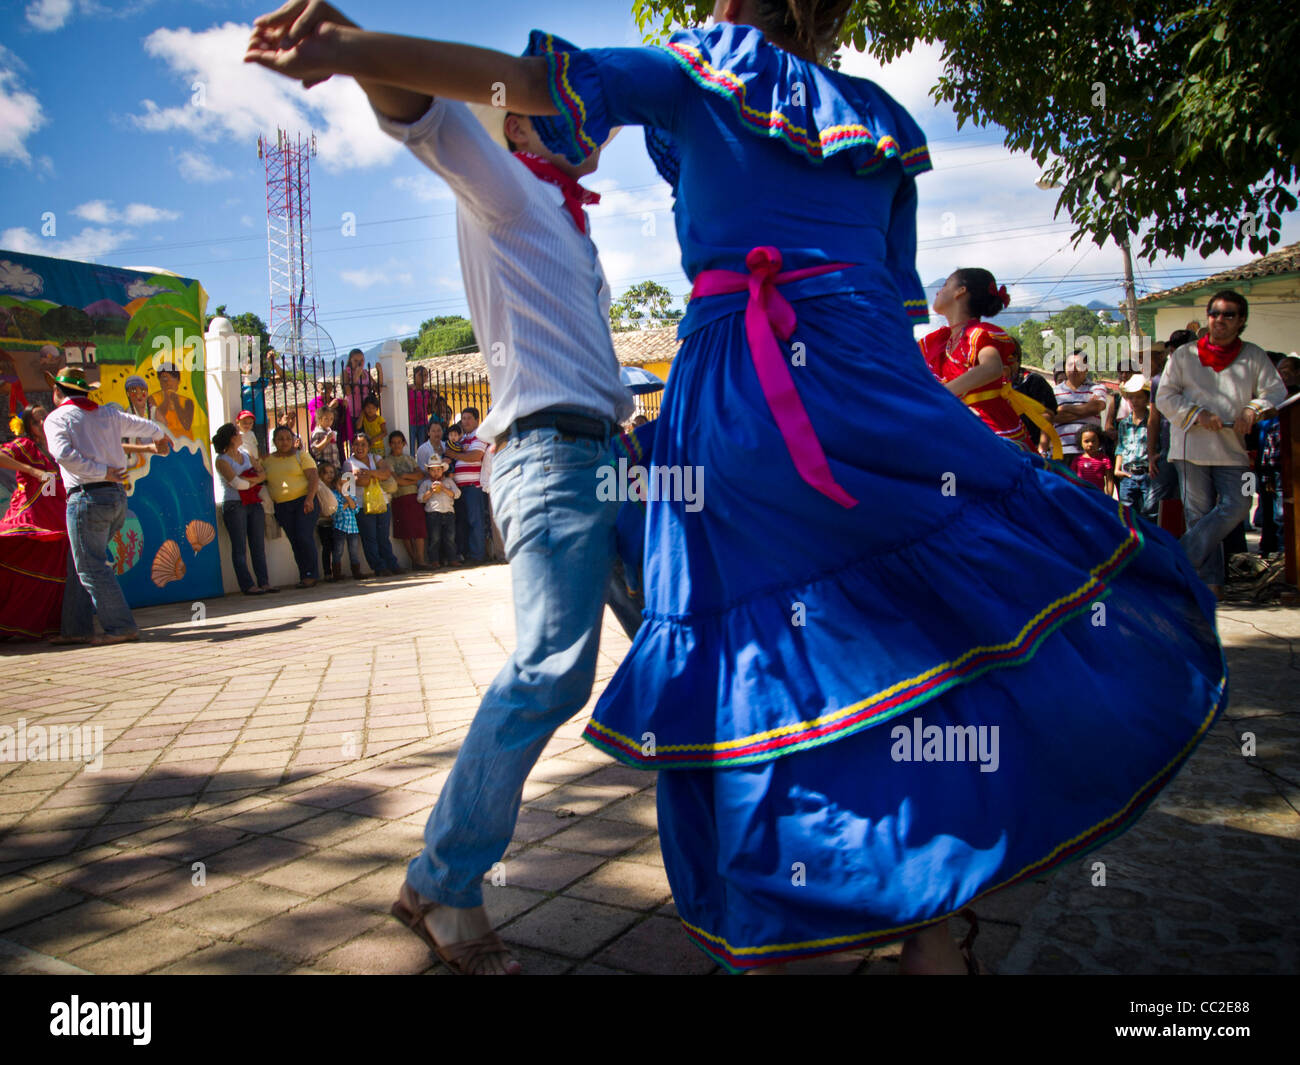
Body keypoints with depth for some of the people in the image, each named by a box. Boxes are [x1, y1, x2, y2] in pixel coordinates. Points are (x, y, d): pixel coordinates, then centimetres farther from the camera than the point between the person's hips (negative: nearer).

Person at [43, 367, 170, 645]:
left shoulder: (56, 418, -1)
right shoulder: (108, 414, 15)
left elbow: (63, 455, -19)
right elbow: (149, 427, 28)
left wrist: (103, 472, -14)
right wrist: (161, 438, 49)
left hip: (87, 497, -7)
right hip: (118, 496, 7)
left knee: (91, 567, -2)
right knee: (79, 563, 15)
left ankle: (122, 626, -4)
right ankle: (76, 628, 15)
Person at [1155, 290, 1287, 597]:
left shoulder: (1254, 356, 11)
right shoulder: (1184, 355, 7)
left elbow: (1276, 391, 6)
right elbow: (1165, 396, 2)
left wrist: (1254, 409, -14)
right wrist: (1197, 414, -13)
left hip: (1233, 449, 2)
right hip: (1192, 448, -2)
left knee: (1236, 506, -12)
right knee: (1199, 513, -1)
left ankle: (1180, 560, -5)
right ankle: (1210, 580, 5)